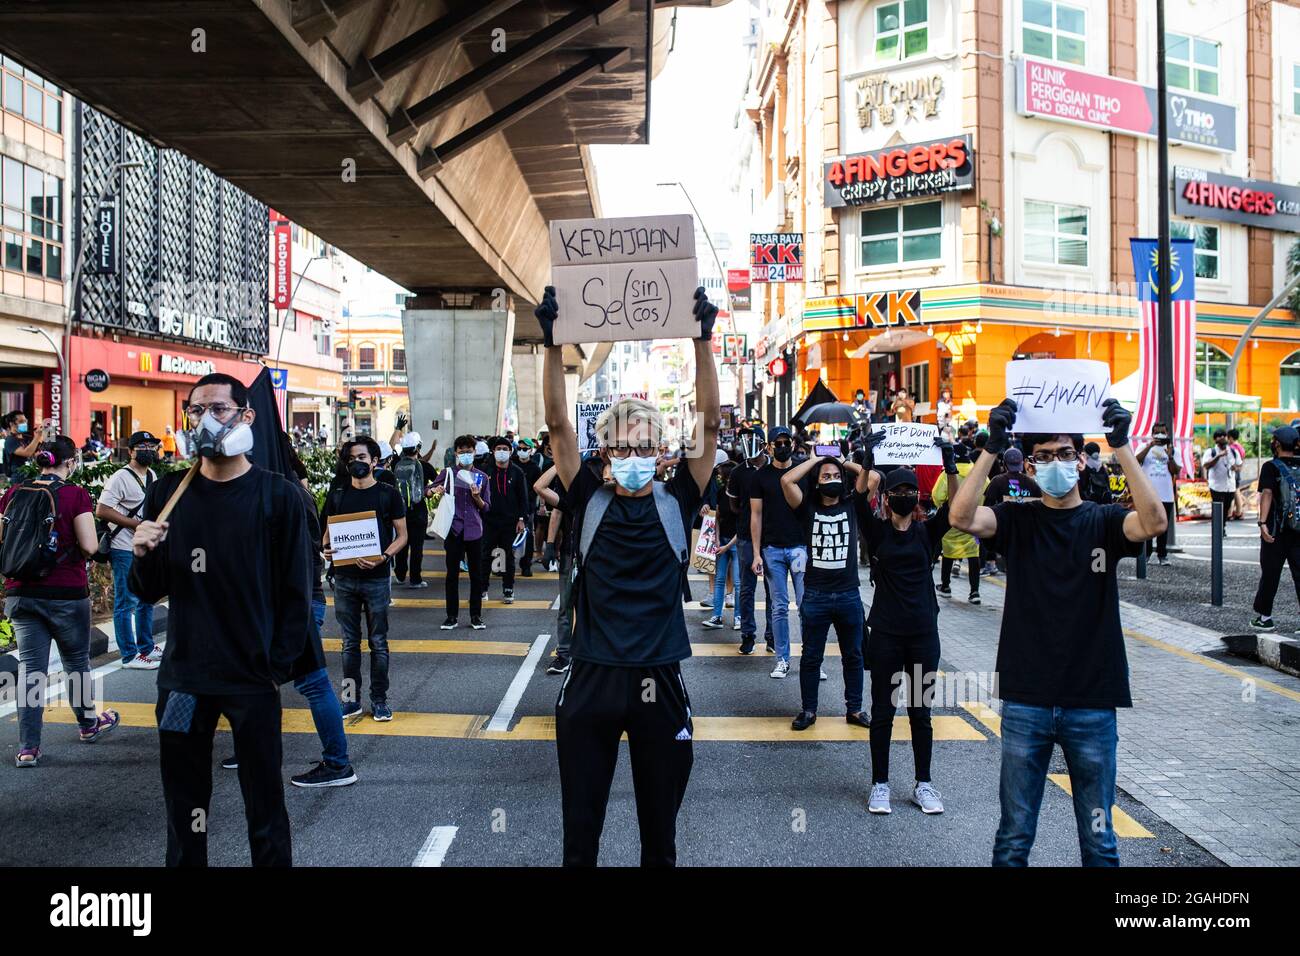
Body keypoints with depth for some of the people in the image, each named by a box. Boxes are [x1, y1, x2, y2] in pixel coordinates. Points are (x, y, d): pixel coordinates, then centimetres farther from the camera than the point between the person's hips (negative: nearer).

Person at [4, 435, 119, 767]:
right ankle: (88, 724, 34)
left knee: (30, 668, 7)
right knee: (76, 662, 15)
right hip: (66, 593, -4)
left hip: (20, 594, 4)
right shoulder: (75, 494, -12)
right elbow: (90, 545, -16)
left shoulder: (13, 494, 2)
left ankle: (28, 748, 5)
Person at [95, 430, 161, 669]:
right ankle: (129, 656, 4)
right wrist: (135, 523, -21)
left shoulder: (152, 476, 13)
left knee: (147, 600, 17)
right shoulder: (121, 478, -14)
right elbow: (102, 510, -20)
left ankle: (146, 647, 30)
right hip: (125, 551, -9)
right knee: (127, 602, -3)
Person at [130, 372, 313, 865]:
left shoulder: (278, 496, -5)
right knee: (184, 805, 13)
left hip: (253, 680, -3)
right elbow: (147, 592, 9)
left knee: (264, 804, 6)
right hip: (183, 677, 3)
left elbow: (297, 593, -4)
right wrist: (142, 555, -11)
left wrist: (277, 668, -8)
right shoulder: (167, 494, 5)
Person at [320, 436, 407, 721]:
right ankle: (351, 698, 18)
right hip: (344, 577, 3)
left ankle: (379, 700, 13)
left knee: (378, 642, 4)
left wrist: (384, 557, -18)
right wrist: (326, 550, -9)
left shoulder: (388, 494, 0)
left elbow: (402, 535, 0)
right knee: (350, 642, 9)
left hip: (376, 578, -3)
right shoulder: (337, 496, 9)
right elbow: (327, 533, 14)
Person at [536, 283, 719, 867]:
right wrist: (553, 345, -12)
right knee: (580, 826, 10)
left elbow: (709, 424, -5)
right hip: (591, 679, 0)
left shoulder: (676, 503, 1)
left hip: (659, 680, 0)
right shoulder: (589, 504, 1)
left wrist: (702, 341, -12)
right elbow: (558, 425, -5)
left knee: (660, 826, 14)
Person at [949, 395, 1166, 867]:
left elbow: (1154, 522, -20)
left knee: (1098, 837, 12)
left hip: (1092, 704, 0)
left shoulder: (1103, 521, 1)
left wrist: (1122, 446, -24)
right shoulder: (1017, 520, 1)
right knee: (1014, 835, 10)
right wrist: (992, 447, -24)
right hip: (1025, 702, 0)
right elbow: (961, 517, -18)